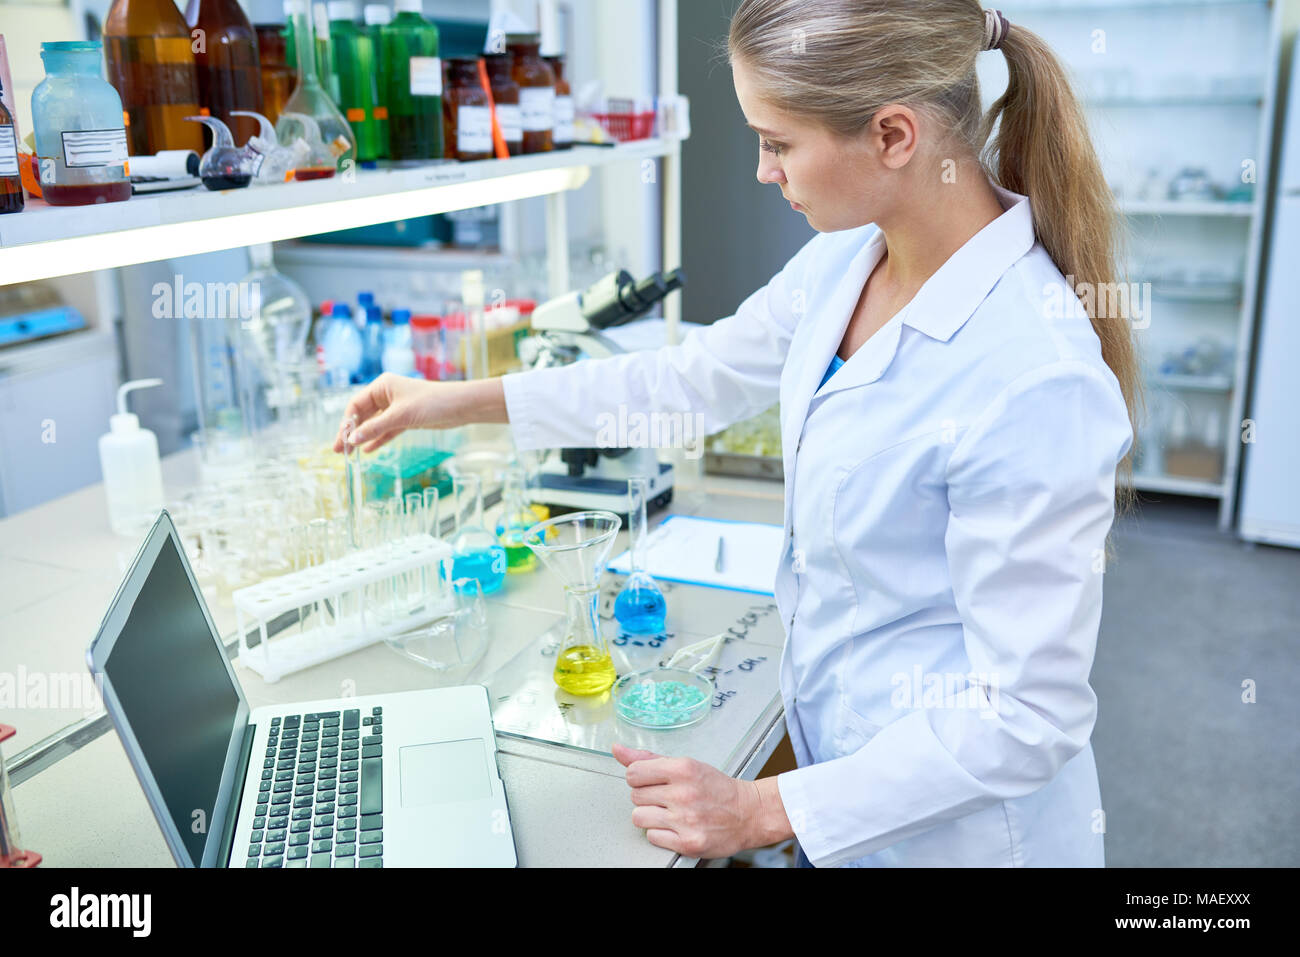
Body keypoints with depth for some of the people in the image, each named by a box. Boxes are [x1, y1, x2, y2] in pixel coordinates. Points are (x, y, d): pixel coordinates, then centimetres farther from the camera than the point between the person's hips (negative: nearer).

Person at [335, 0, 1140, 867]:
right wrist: (460, 402, 9)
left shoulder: (1035, 381, -32)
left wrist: (761, 811, -21)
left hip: (952, 827, -6)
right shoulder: (845, 260, -7)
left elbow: (1026, 715, -26)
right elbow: (697, 377, 8)